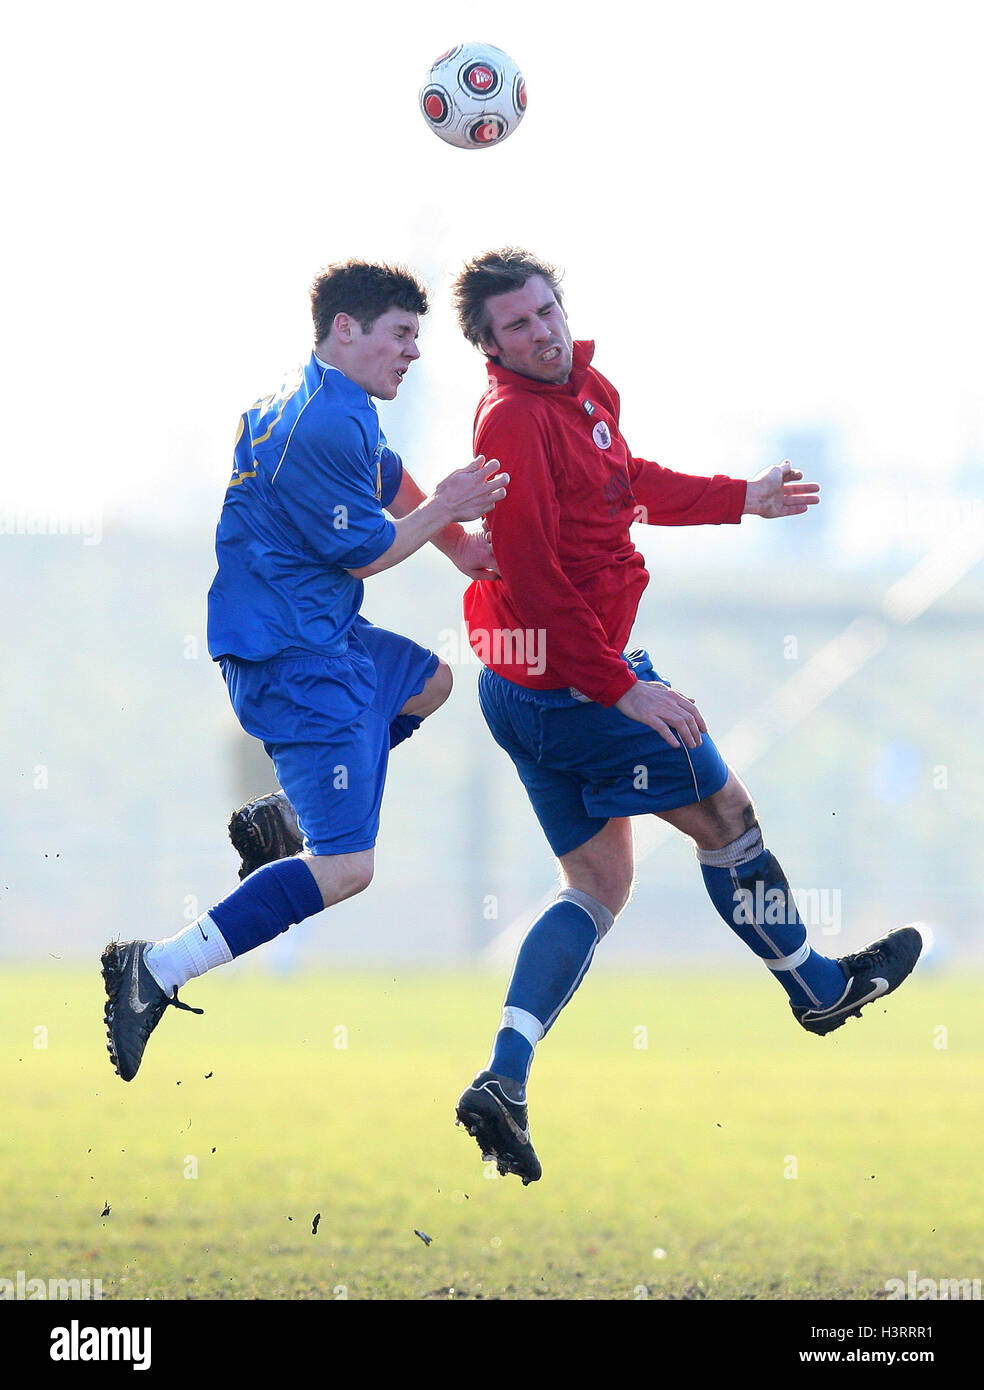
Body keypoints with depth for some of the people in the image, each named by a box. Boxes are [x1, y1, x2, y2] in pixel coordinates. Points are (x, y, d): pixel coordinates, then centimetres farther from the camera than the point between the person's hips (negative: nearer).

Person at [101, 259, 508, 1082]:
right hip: (299, 662, -11)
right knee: (345, 869, -18)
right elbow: (365, 553, -15)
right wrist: (445, 511, -2)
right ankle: (157, 973, -23)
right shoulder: (323, 427, -22)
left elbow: (392, 483, 29)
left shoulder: (334, 408, 12)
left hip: (321, 635, 11)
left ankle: (280, 819, 26)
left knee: (430, 681, 37)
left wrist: (459, 543, 19)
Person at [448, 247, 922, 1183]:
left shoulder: (582, 390, 8)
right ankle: (818, 990, 31)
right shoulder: (514, 421, -22)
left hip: (523, 688, 10)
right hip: (573, 676, -10)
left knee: (597, 886, 12)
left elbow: (627, 482, 28)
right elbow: (532, 577, -26)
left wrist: (741, 500, 36)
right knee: (725, 814, 10)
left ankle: (503, 1081, -2)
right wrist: (619, 688, -26)